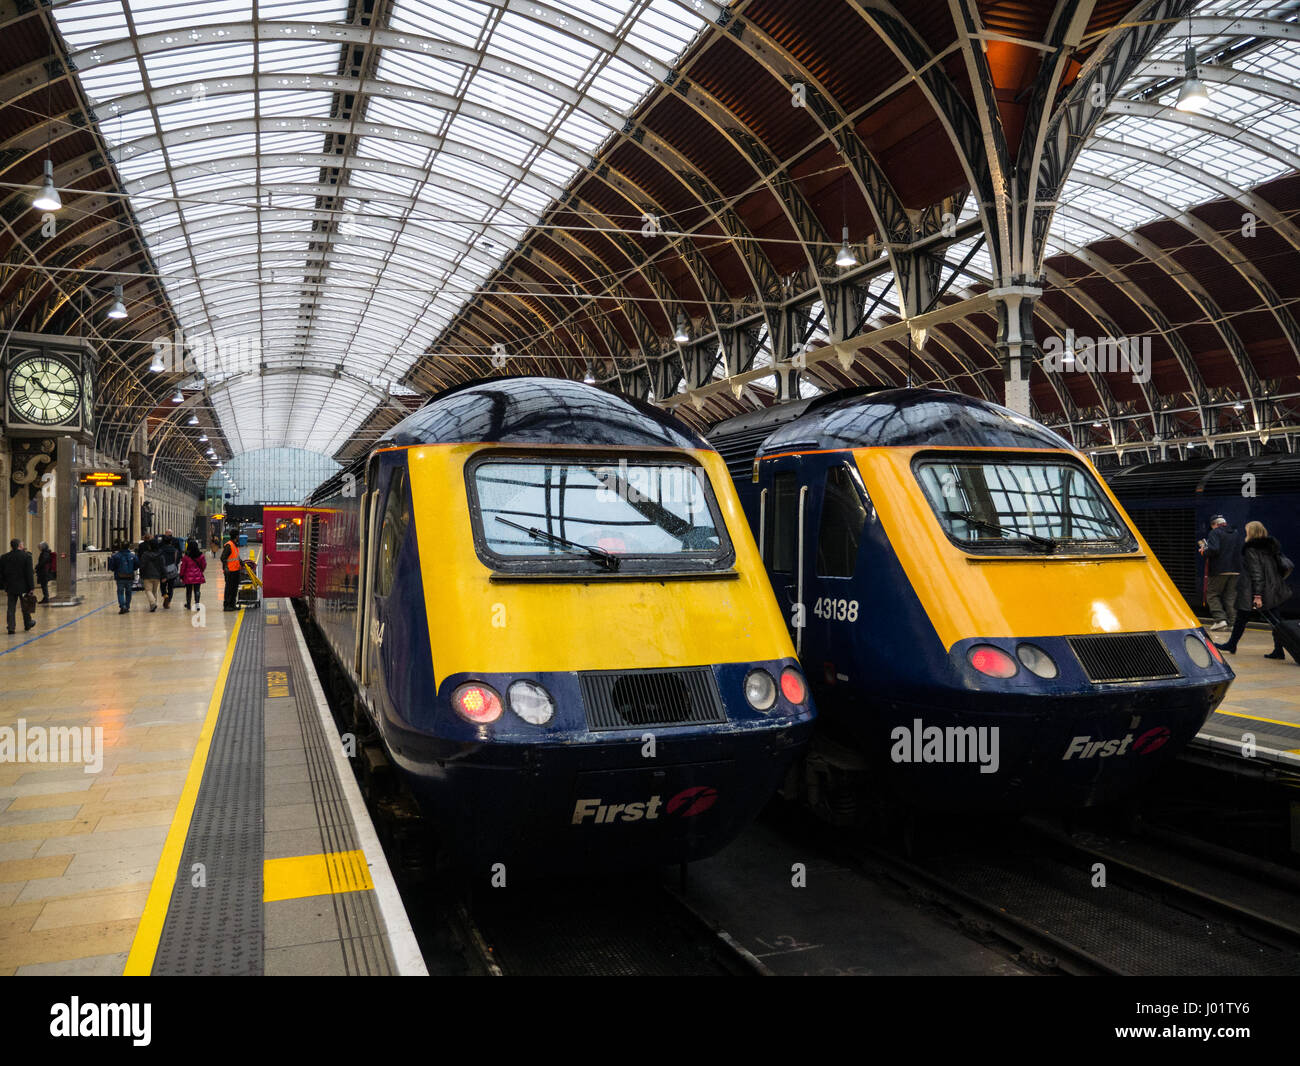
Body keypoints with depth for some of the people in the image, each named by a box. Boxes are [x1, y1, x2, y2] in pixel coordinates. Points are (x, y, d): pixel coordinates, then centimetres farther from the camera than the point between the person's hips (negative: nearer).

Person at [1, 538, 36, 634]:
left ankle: (11, 627, 2)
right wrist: (31, 587, -8)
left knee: (11, 607, 6)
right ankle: (27, 624, 26)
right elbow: (29, 573, -11)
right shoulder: (26, 556, -10)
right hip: (23, 586, -3)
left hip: (10, 587, 3)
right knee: (25, 607, 13)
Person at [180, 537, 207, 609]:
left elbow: (183, 566, -4)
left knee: (188, 590, 11)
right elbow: (204, 565, 4)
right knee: (197, 590, 3)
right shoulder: (201, 555, -5)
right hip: (198, 576, 1)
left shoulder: (186, 556, -10)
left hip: (188, 577, -1)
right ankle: (197, 603, -10)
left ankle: (188, 604, 21)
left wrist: (181, 576, 6)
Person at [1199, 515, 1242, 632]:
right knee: (1231, 596, 10)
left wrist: (1204, 552, -1)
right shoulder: (1236, 534, 15)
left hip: (1220, 570, -6)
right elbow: (1240, 551, 22)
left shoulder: (1215, 532, -7)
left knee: (1212, 594, 3)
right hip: (1235, 570, 6)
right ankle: (1232, 622, 6)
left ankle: (1220, 619, -9)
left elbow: (1214, 549, -21)